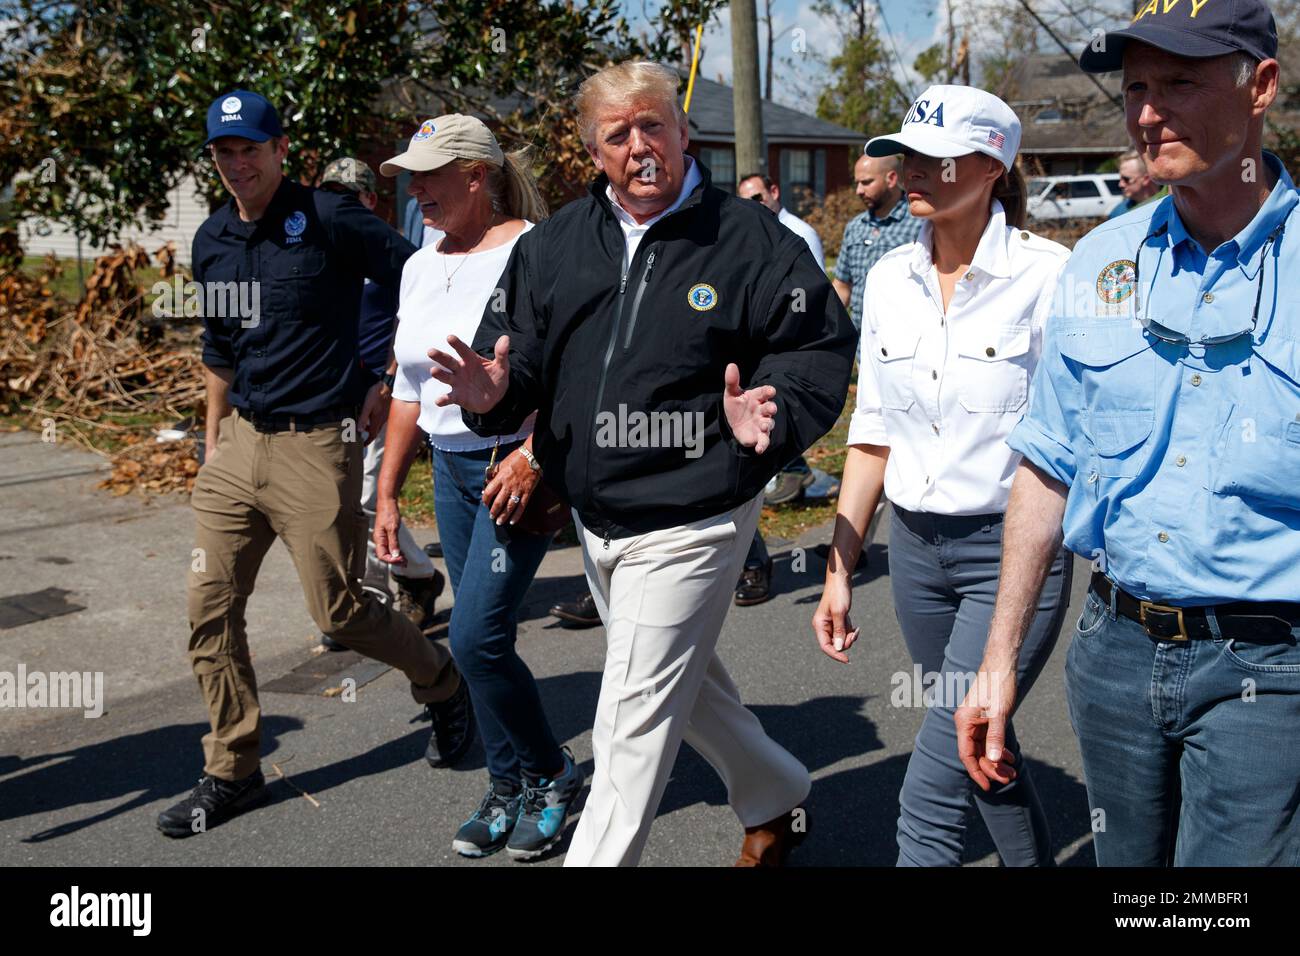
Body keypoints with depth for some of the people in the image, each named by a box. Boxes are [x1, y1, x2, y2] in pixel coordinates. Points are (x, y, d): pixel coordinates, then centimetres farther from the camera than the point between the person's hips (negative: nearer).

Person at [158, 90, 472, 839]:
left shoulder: (329, 219, -9)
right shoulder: (213, 241, 10)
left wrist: (389, 385, -7)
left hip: (317, 445, -6)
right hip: (241, 441, 6)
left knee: (340, 611, -1)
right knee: (211, 609, 4)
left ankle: (443, 685, 27)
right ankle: (233, 771, 18)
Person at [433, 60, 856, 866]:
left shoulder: (751, 241, -10)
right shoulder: (554, 246, 4)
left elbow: (821, 349, -9)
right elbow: (521, 356, 5)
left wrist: (769, 419, -28)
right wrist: (493, 393, -18)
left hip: (690, 522, -7)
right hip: (595, 519, 7)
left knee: (633, 724, -2)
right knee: (687, 682, 25)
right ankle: (778, 800, 48)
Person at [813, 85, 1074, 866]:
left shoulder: (1046, 274, -12)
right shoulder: (889, 279, 5)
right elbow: (874, 432, 10)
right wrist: (840, 570, 10)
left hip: (1014, 548, -6)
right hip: (916, 547, 6)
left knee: (932, 790, -8)